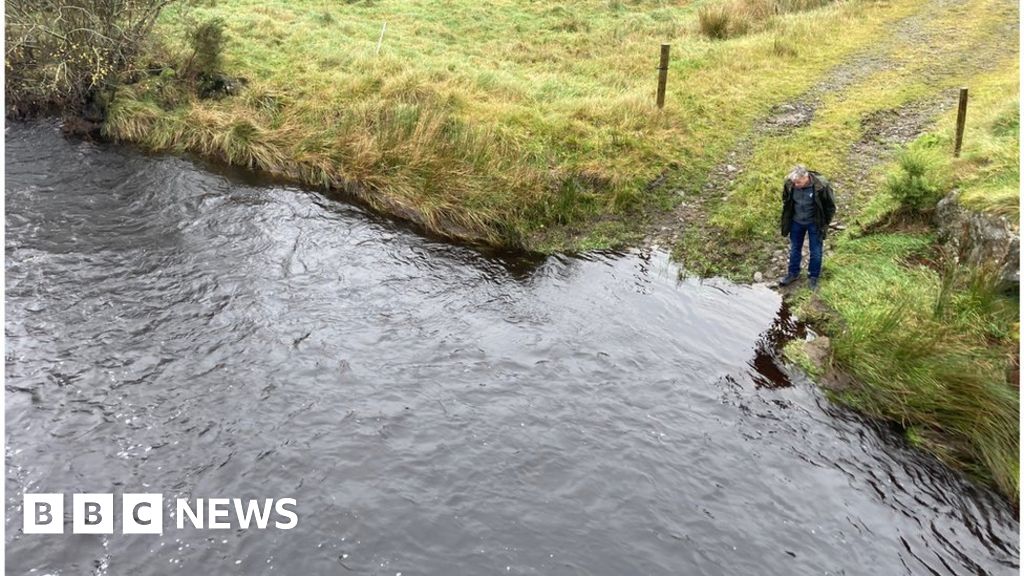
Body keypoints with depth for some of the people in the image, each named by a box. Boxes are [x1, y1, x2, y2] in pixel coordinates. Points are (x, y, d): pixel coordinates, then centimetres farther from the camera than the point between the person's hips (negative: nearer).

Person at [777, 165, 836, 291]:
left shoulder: (821, 185, -29)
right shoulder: (789, 184, -21)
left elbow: (830, 207, -12)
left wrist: (825, 224, -8)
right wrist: (786, 222, 5)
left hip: (814, 224, -3)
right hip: (796, 222, 3)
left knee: (816, 252, 11)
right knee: (794, 249, 18)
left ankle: (813, 278, 30)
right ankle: (793, 273, 38)